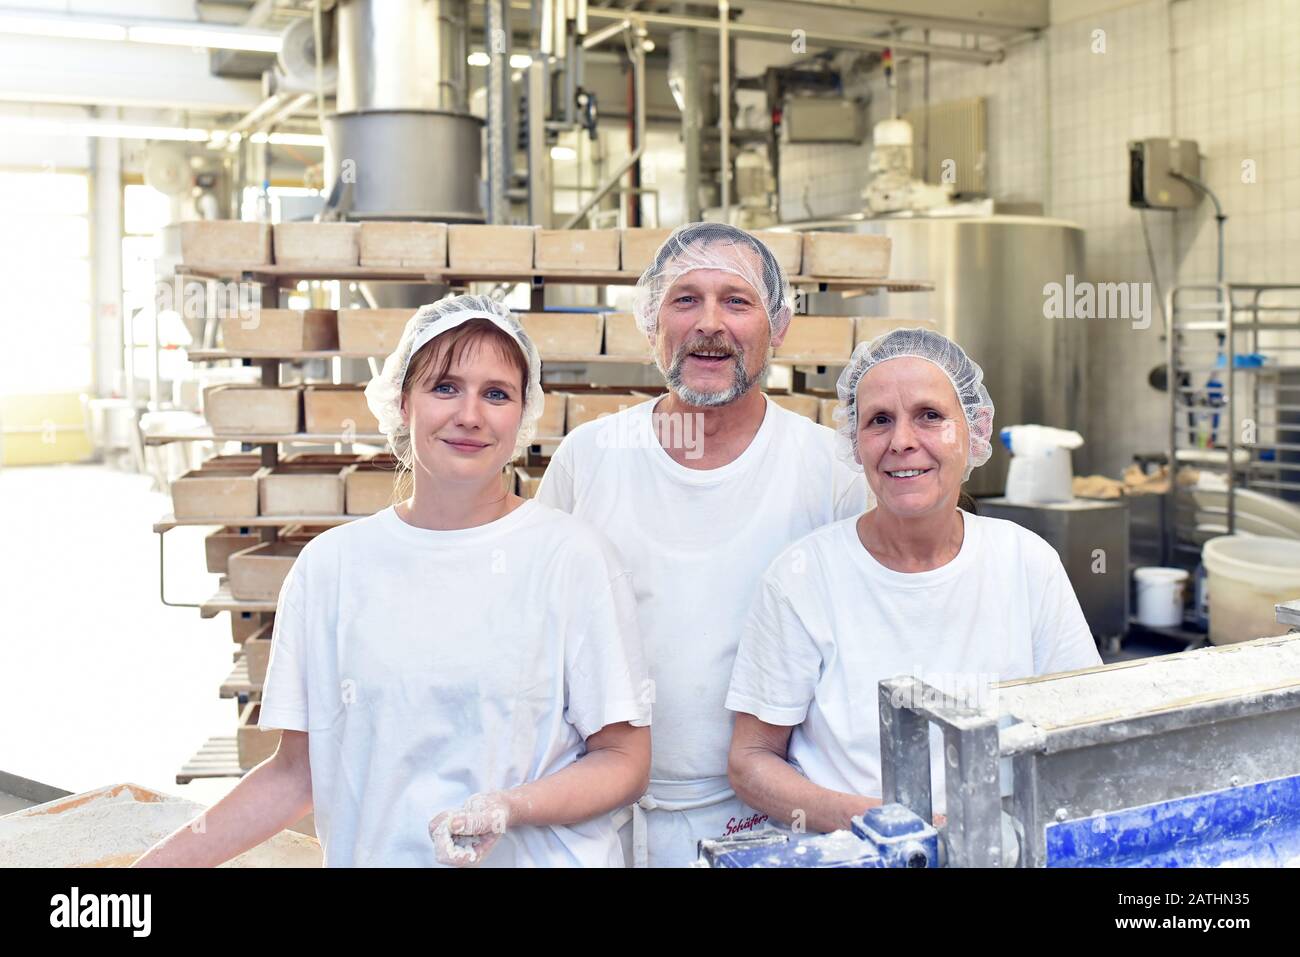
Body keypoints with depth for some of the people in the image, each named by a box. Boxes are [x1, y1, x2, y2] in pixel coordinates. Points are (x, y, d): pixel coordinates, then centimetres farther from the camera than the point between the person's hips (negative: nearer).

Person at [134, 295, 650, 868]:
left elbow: (625, 761, -8)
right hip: (371, 853, 3)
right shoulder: (329, 563, -5)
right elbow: (296, 773, 0)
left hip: (541, 857, -2)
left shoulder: (572, 557, -12)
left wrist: (508, 808, -24)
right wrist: (159, 860, -9)